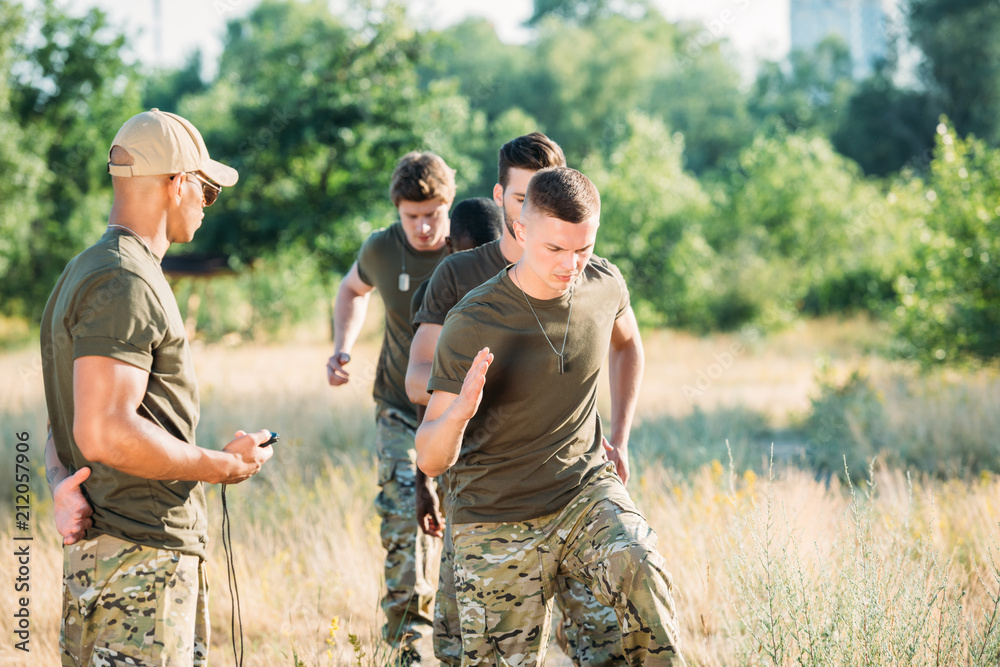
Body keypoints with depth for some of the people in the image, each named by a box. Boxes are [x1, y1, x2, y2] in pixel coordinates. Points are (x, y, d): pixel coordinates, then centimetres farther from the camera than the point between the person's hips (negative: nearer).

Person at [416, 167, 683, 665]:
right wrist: (459, 412, -37)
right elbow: (430, 460, -16)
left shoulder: (604, 284, -5)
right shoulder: (472, 325, -18)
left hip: (585, 489, 2)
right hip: (497, 520, -2)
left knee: (639, 569, -30)